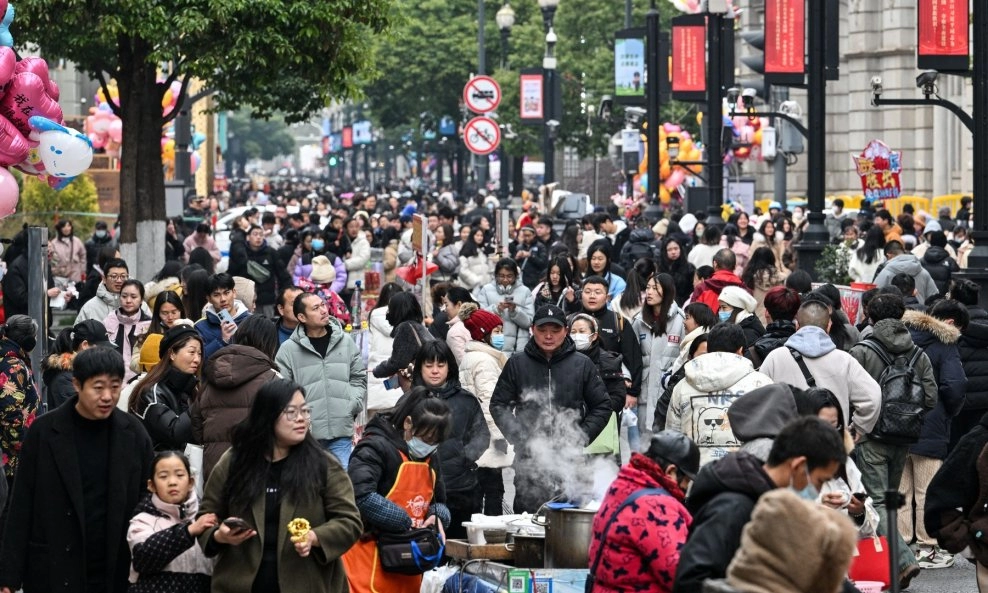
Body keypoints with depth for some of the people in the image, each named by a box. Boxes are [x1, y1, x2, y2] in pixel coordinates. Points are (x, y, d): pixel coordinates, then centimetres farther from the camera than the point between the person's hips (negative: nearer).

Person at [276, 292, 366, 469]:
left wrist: (353, 404, 0)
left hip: (341, 433, 2)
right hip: (306, 433, -2)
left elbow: (359, 378, 15)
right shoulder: (288, 350, 0)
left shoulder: (346, 342, 9)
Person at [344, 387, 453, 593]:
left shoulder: (430, 460, 16)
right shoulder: (376, 448, -10)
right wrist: (406, 523, -19)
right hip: (370, 562, -8)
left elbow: (438, 502, 26)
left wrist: (437, 518, 1)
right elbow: (361, 497, -24)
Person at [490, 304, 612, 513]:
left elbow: (602, 407, 9)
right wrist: (519, 438, -4)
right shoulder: (517, 364, 7)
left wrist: (580, 439, -3)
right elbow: (499, 406, 9)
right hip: (528, 459, 0)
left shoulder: (582, 365, 6)